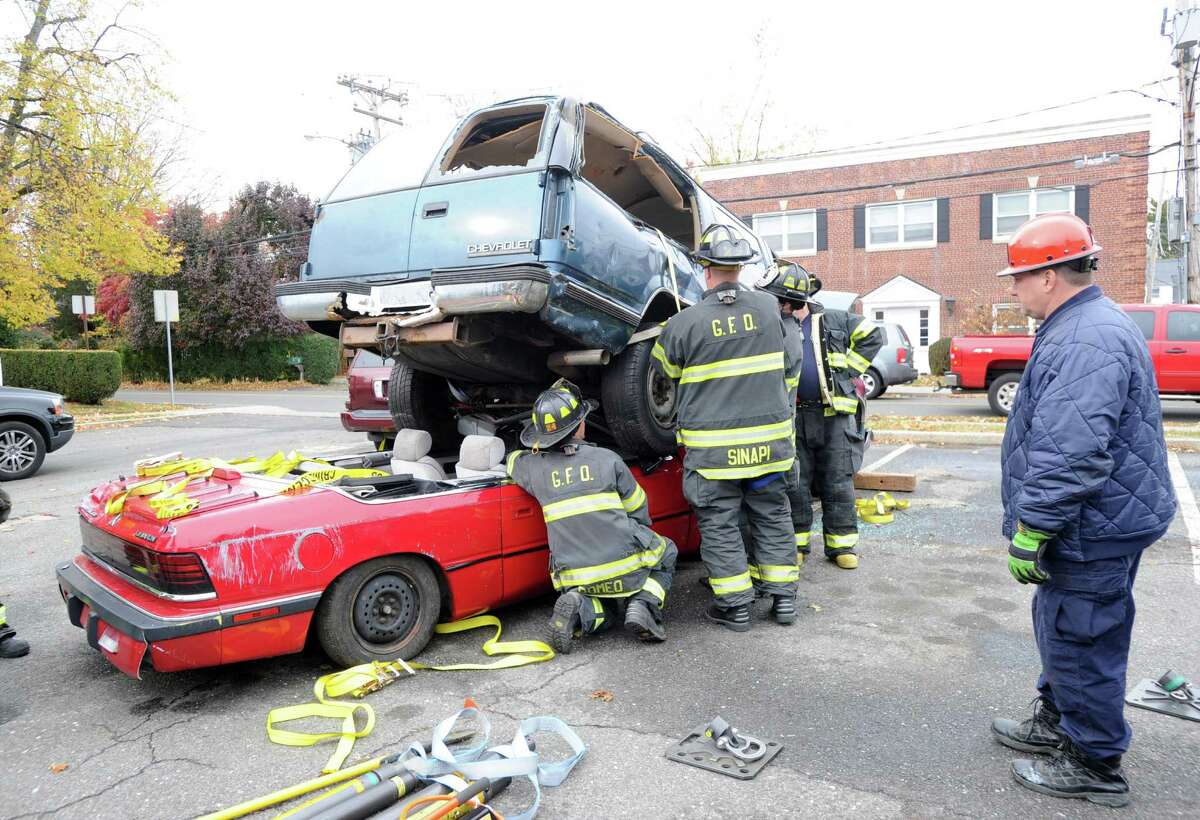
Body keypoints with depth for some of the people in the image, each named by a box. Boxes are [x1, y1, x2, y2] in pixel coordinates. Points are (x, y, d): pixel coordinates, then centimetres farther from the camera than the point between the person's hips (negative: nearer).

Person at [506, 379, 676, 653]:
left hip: (574, 579, 3)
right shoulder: (606, 459, -4)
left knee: (605, 611, 33)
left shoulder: (534, 468, 0)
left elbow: (513, 459, 26)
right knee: (666, 552, 28)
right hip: (626, 568, -3)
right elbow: (639, 511, 7)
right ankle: (643, 604, 2)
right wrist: (636, 536, 26)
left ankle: (580, 610, -2)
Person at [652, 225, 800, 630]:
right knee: (772, 517, 16)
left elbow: (663, 368, 5)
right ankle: (783, 598, 23)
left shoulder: (684, 323, -13)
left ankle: (735, 606, 13)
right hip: (768, 439, 4)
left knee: (719, 525, 8)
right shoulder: (768, 308, -1)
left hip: (713, 448, -3)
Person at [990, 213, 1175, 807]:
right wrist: (1035, 525, 25)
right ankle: (1056, 723, 40)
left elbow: (1070, 457, -32)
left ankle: (1094, 765, 21)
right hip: (1096, 523, 11)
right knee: (1060, 629, 23)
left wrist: (1029, 532, -24)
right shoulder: (1086, 327, 12)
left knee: (1077, 642, 4)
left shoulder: (1084, 343, -25)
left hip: (1092, 533, -11)